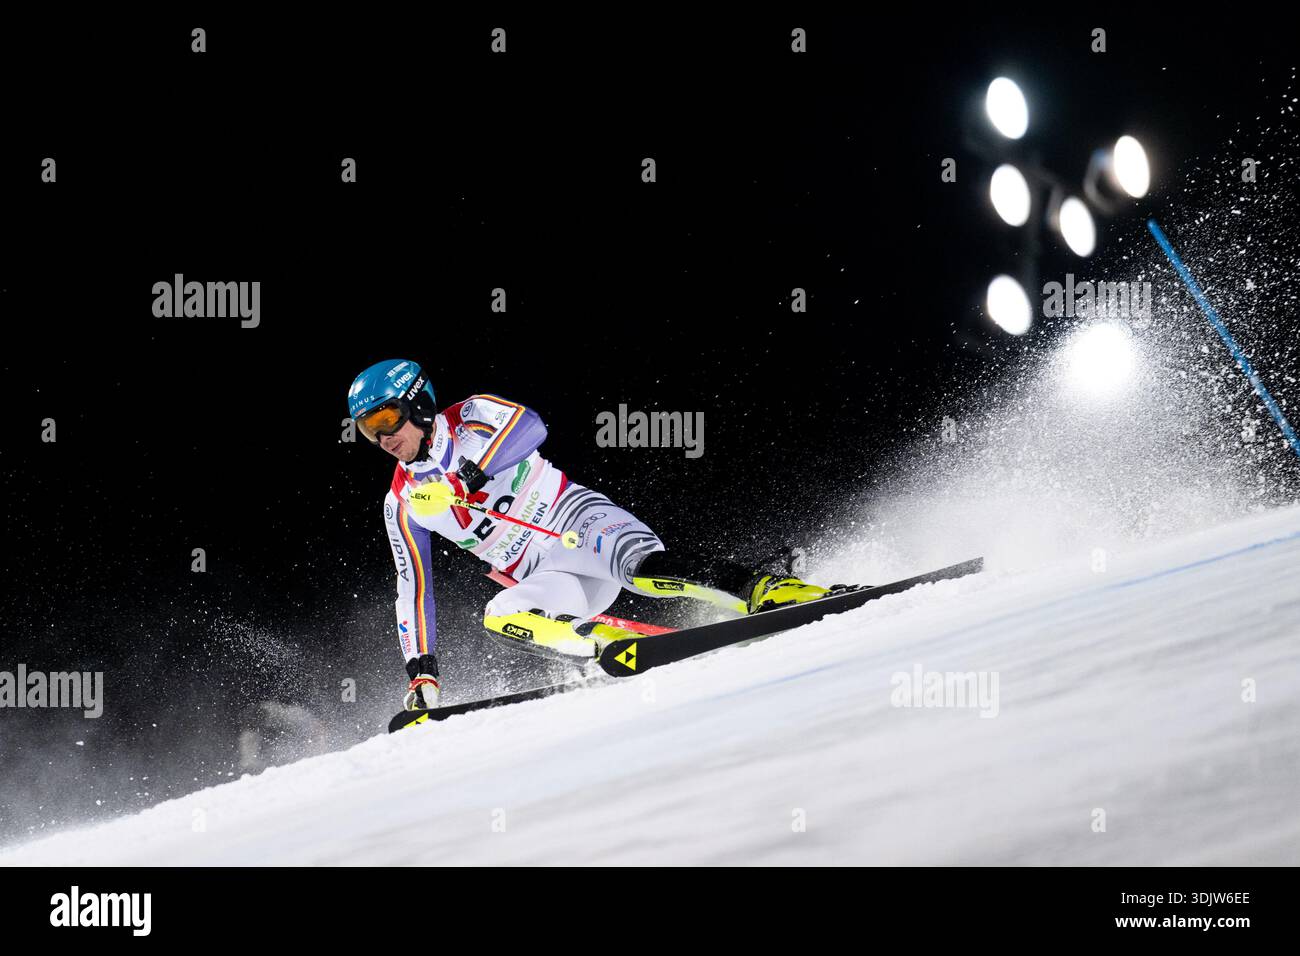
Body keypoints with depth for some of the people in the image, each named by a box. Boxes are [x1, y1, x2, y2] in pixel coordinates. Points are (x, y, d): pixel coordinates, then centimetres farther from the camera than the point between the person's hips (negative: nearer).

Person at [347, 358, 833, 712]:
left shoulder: (470, 417, 0)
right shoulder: (402, 504, 14)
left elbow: (527, 426, -22)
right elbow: (413, 589, 17)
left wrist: (460, 479, -32)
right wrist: (421, 670, 7)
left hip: (576, 520, -5)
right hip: (547, 577, 5)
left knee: (648, 570, -37)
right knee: (498, 618, -29)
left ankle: (767, 589, -38)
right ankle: (618, 642, -39)